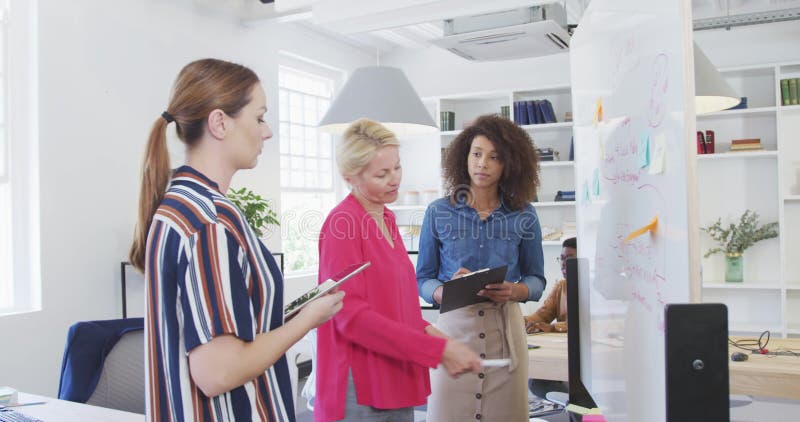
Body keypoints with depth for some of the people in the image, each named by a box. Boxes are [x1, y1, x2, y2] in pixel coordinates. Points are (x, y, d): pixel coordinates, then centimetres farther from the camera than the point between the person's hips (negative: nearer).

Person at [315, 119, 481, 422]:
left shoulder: (386, 219, 10)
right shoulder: (342, 223, -15)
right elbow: (352, 316, -20)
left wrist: (426, 330, -2)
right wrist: (438, 350, -21)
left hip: (397, 380, 8)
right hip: (361, 390, -7)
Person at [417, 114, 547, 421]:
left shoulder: (523, 215, 3)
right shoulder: (438, 212, 1)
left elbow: (536, 279, 9)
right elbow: (423, 279, 4)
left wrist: (514, 290, -13)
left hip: (505, 328, 1)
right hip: (454, 325, -1)